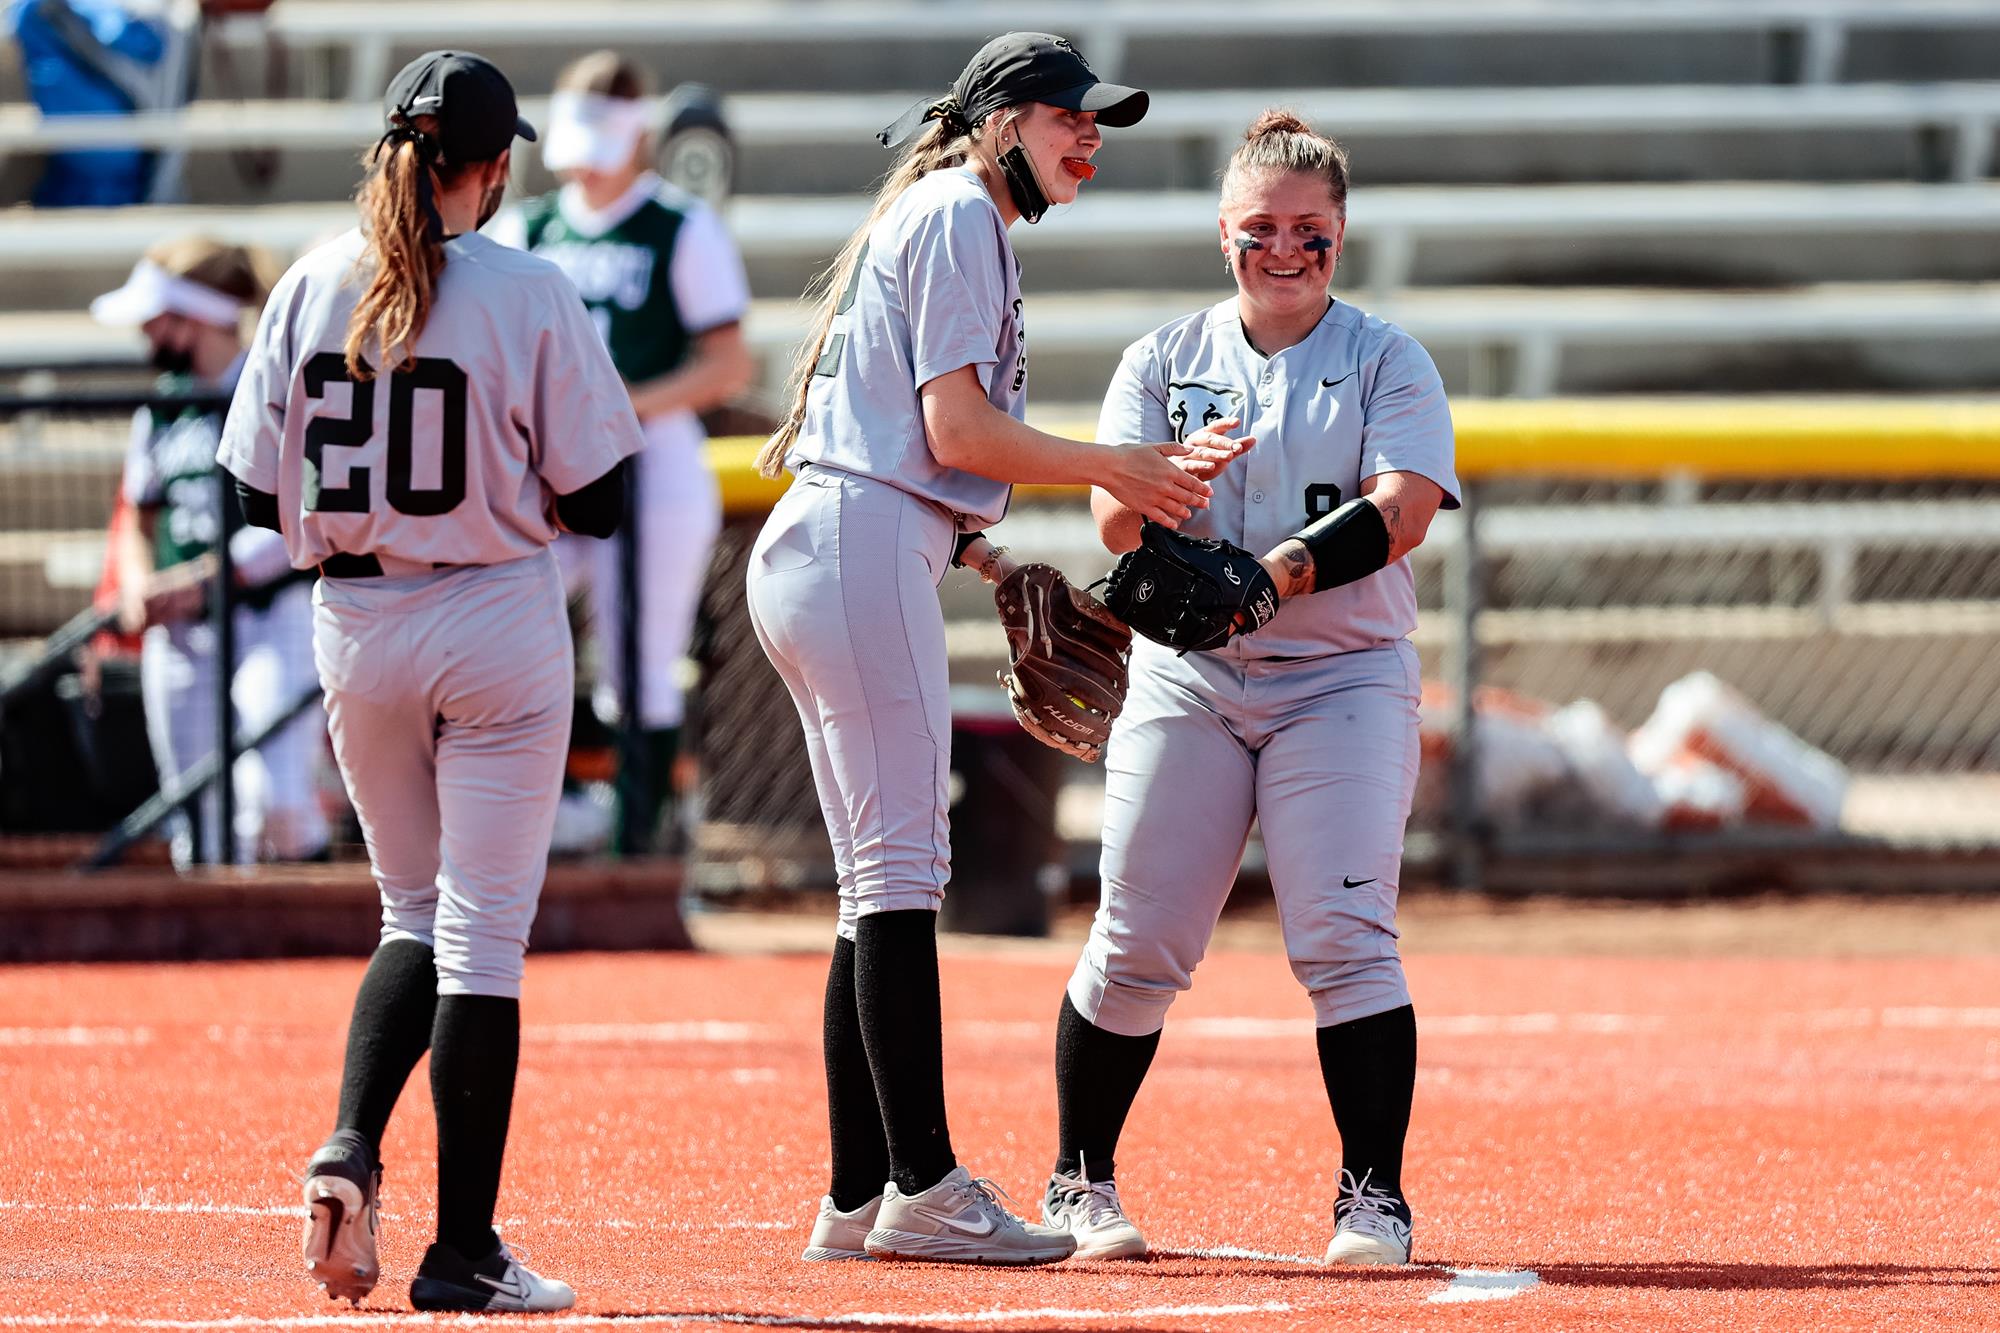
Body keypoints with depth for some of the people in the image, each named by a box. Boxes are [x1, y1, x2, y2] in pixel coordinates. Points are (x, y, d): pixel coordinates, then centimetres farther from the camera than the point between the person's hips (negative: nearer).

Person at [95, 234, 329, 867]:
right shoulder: (160, 412, 14)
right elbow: (139, 523, 21)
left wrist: (205, 578, -18)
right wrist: (138, 586, -1)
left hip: (273, 618, -6)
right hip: (178, 638, 6)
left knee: (277, 815, -22)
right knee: (199, 842, 5)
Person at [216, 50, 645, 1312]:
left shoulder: (313, 286, -1)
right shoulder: (529, 294, -11)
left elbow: (264, 497, 1)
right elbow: (594, 501, -9)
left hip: (356, 633, 4)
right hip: (499, 628, -4)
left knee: (417, 913, 19)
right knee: (483, 928, 1)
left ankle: (352, 1147, -5)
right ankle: (464, 1250, 1)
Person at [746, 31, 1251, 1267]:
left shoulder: (944, 220, 25)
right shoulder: (958, 216, -6)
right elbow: (957, 428, -14)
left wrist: (987, 556, 15)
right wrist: (1120, 468, -5)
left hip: (819, 555, 11)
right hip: (864, 552, -11)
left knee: (885, 883, 10)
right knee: (903, 864, -12)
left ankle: (861, 1200, 9)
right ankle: (924, 1190, -14)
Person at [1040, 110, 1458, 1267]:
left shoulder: (1387, 361, 3)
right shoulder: (1165, 360, 10)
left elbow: (1400, 513, -12)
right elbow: (1116, 523, -1)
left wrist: (1285, 573, -28)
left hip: (1343, 677, -2)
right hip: (1188, 680, 2)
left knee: (1346, 942, -13)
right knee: (1138, 945, -1)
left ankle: (1375, 1200, -9)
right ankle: (1081, 1184, 12)